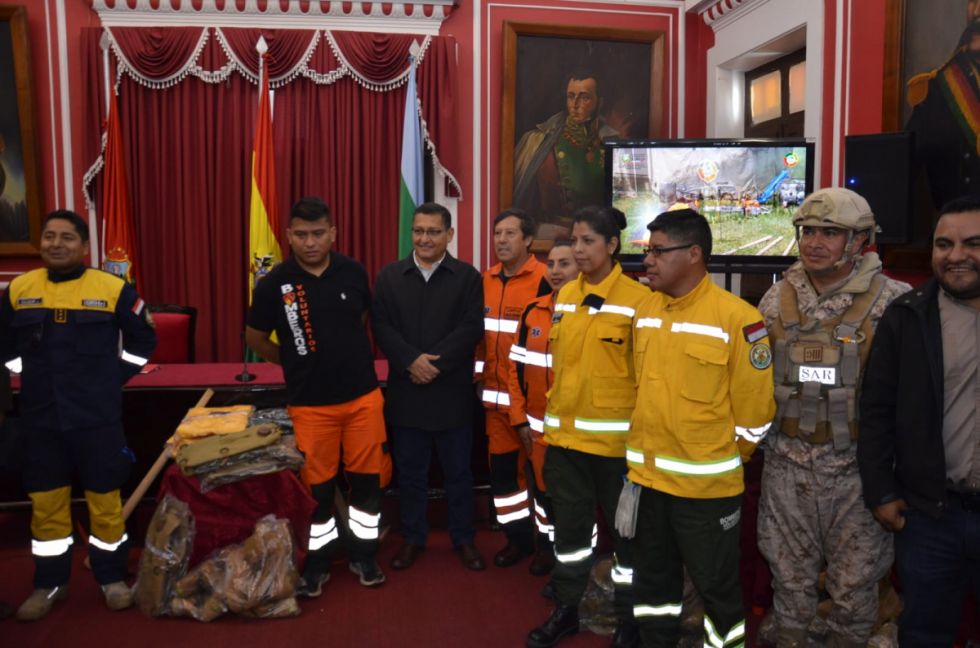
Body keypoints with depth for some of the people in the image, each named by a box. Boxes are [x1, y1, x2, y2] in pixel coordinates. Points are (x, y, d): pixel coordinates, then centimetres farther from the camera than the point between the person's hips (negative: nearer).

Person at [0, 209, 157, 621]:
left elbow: (143, 341, 6)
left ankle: (112, 578, 23)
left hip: (98, 418, -3)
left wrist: (113, 379, 2)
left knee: (104, 499, 6)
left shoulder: (114, 289, -6)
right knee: (46, 502, 13)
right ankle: (49, 583, 29)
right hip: (40, 420, 3)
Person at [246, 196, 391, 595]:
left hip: (363, 396, 2)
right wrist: (296, 364, 6)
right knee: (316, 486, 8)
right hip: (310, 404, -1)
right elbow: (255, 337, 6)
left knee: (368, 479, 9)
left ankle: (364, 556, 28)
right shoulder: (274, 284, -8)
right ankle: (316, 563, 27)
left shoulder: (353, 273, -3)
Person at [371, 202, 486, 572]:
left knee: (458, 471, 10)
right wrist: (412, 360, -17)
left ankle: (463, 539, 25)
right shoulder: (389, 277, 6)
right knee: (409, 470, 12)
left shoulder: (468, 277, 0)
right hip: (406, 391, 2)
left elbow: (472, 328, -9)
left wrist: (437, 363, -18)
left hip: (452, 392, -2)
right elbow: (381, 326, -2)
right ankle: (412, 538, 28)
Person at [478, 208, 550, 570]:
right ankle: (519, 537, 29)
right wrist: (480, 373, 15)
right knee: (502, 466, 13)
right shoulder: (486, 280, 9)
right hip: (497, 395, 6)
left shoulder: (544, 280, -12)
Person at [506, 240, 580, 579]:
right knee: (543, 487, 18)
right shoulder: (533, 312, 4)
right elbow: (518, 367, 8)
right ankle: (547, 547, 38)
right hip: (538, 424, 5)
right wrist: (519, 418, 5)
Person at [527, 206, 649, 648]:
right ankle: (566, 609, 33)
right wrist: (551, 417, 14)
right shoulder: (564, 296, 8)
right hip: (565, 432, 5)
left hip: (615, 436, -5)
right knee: (569, 524, 17)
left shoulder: (637, 299, -10)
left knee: (625, 528, 11)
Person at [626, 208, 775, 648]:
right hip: (646, 477, 6)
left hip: (706, 483, -6)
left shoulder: (737, 318, -15)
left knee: (717, 586, 10)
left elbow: (753, 405, -11)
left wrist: (724, 460, -1)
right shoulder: (644, 313, 5)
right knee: (652, 579, 20)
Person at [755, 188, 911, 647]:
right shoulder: (777, 299, 2)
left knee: (854, 586, 12)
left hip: (856, 468, -2)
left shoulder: (891, 301, -8)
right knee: (790, 579, 16)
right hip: (787, 467, 3)